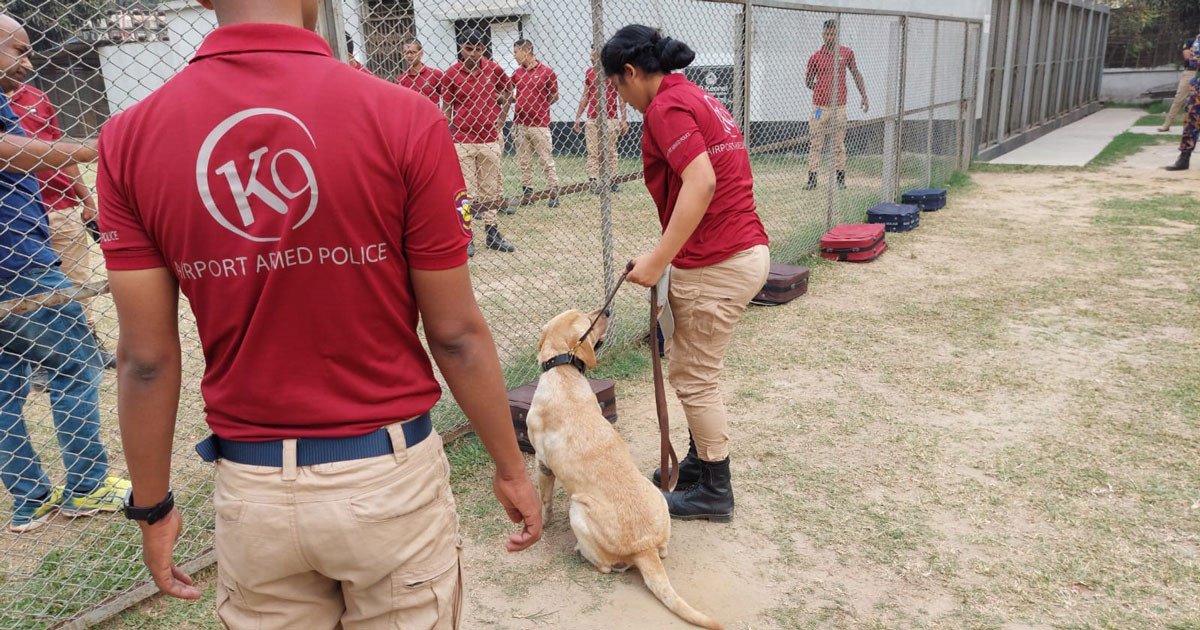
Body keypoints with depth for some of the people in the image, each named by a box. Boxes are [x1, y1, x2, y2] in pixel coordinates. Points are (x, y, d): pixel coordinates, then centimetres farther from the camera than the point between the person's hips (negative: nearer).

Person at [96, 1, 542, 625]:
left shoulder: (129, 137, -6)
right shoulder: (403, 117, -15)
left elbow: (146, 359, -3)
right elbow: (456, 333, -11)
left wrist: (152, 505, 11)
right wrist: (510, 467, 2)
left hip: (247, 488, 3)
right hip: (388, 477, -2)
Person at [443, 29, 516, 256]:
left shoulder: (494, 69, 2)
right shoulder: (451, 74, -4)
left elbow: (508, 94, 17)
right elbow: (446, 109, 1)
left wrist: (499, 123, 11)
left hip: (490, 139, 3)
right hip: (462, 141, -2)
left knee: (490, 190, 11)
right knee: (465, 192, 0)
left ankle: (492, 233, 21)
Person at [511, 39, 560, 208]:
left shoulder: (547, 71, -4)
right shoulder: (517, 73, 10)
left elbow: (554, 97, 1)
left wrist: (537, 107, -4)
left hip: (539, 125, -5)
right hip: (519, 124, 5)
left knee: (547, 161, -1)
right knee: (524, 162, 10)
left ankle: (554, 194, 4)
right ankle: (527, 193, 17)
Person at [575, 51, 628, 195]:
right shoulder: (589, 72, 10)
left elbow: (621, 98, 1)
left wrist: (623, 119, -4)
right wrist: (578, 116, 12)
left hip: (610, 118, -3)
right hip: (592, 118, 3)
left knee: (610, 151, 3)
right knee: (593, 151, 0)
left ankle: (612, 180, 9)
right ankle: (593, 180, 2)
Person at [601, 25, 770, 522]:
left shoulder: (666, 106, -12)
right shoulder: (696, 97, 18)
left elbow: (701, 182, -26)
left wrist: (658, 259, -25)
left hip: (715, 265, -10)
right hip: (748, 249, 10)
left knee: (693, 378, 4)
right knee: (693, 367, 21)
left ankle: (714, 492, 19)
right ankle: (698, 464, 35)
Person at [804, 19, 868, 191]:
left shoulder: (847, 53, 7)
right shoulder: (815, 57, 3)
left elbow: (856, 74, 14)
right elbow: (808, 81, 13)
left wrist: (864, 96, 10)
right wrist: (820, 89, -1)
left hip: (839, 106, 1)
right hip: (820, 106, 0)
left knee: (839, 144, 6)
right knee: (815, 144, -2)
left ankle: (841, 177, 12)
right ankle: (812, 178, 1)